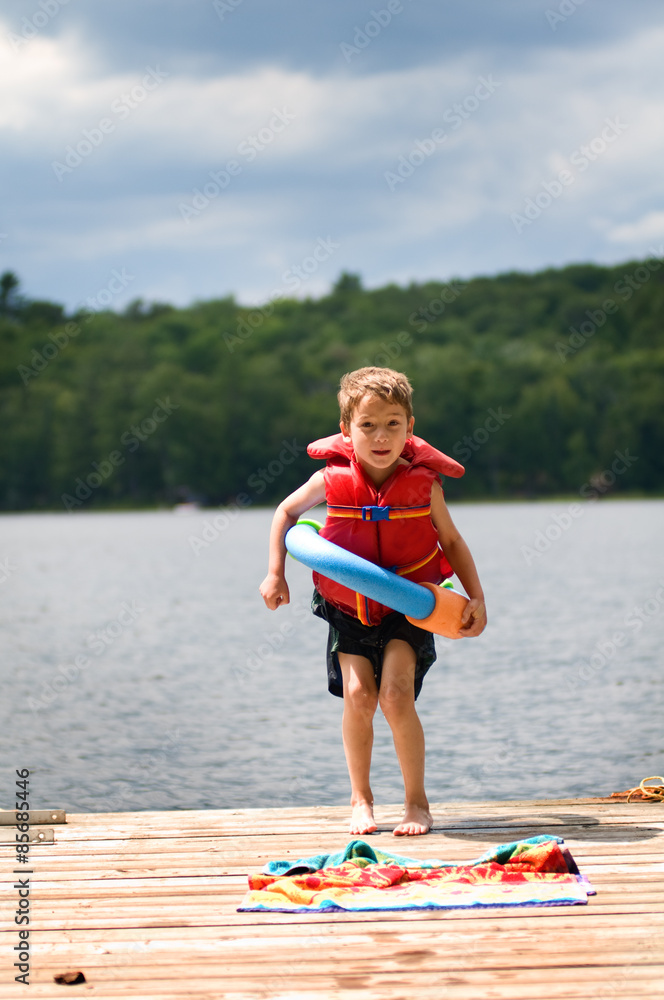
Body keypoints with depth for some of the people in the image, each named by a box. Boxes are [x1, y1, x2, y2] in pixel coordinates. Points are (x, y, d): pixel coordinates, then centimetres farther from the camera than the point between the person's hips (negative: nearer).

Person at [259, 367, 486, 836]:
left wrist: (477, 599, -5)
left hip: (407, 608, -1)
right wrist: (275, 573, 1)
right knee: (358, 695, -12)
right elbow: (287, 512, 7)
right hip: (348, 608, 1)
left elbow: (452, 542, 1)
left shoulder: (424, 484, -12)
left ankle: (417, 801, 0)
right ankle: (361, 798, 8)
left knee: (396, 693, -16)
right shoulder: (332, 479, -11)